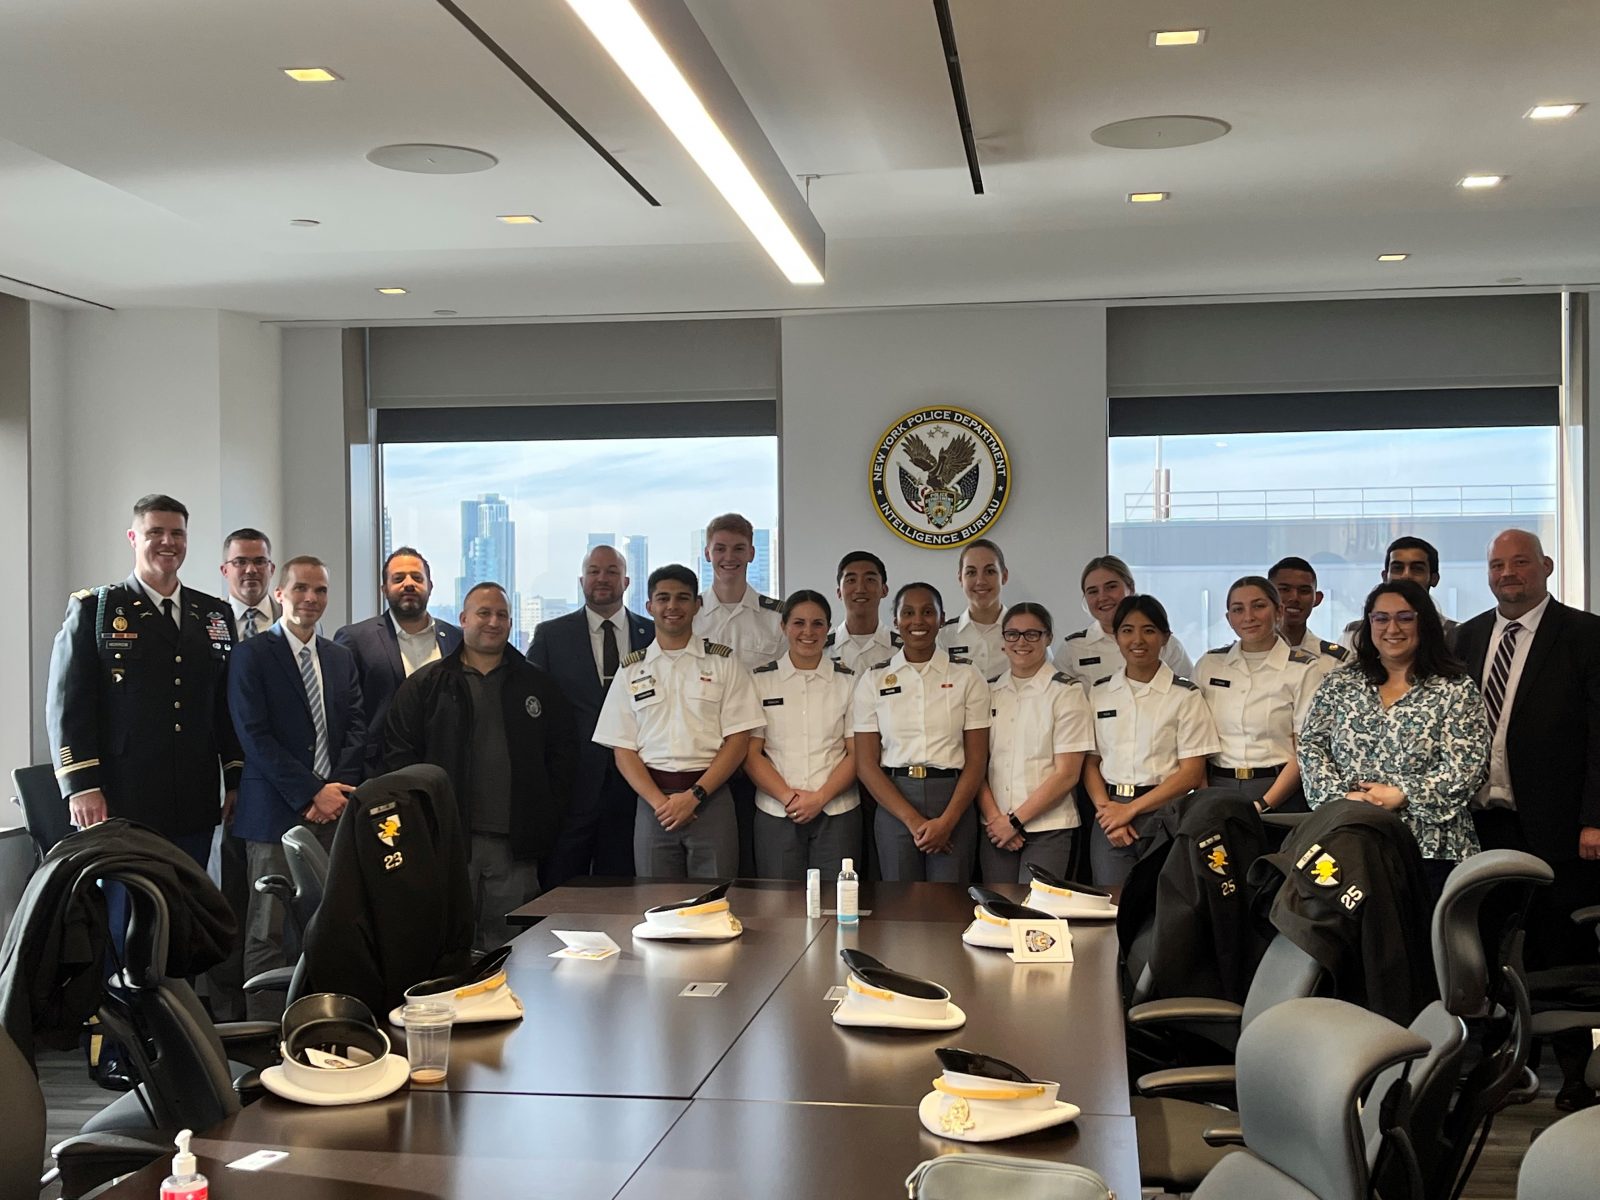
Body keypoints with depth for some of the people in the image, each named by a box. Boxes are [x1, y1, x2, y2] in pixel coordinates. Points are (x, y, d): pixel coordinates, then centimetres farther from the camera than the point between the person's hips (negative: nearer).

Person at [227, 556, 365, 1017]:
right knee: (269, 934, -2)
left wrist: (337, 790, -5)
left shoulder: (341, 658, 17)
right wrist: (312, 792, -12)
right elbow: (255, 736, -8)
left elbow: (355, 730, 12)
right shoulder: (252, 655, 0)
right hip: (276, 812, -5)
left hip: (332, 808, 5)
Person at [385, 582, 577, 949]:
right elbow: (399, 753, 3)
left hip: (516, 844, 1)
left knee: (511, 947, 3)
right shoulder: (425, 685, 7)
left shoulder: (539, 685, 13)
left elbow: (563, 753, 12)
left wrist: (547, 817, 3)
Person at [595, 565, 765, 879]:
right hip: (653, 799, 2)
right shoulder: (631, 670, 11)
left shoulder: (723, 662, 6)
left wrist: (694, 795, -10)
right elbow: (623, 750, 6)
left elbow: (738, 739, 0)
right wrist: (660, 802, -9)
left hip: (711, 797, -1)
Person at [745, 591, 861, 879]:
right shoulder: (760, 680, 6)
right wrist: (788, 796, -11)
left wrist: (820, 798, -10)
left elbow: (856, 752, 3)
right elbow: (750, 753, 2)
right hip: (775, 813, 0)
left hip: (836, 812, 0)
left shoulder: (848, 681, 7)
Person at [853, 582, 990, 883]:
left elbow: (977, 760, 0)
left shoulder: (966, 676, 4)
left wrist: (946, 821, -12)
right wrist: (913, 820, -10)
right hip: (893, 804, 1)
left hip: (954, 804, -1)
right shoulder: (874, 680, 5)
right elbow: (866, 764, 1)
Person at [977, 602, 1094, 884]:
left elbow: (1067, 774, -7)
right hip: (994, 828, 4)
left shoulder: (1066, 692, -3)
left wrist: (1015, 820, -8)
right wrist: (993, 817, -9)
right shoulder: (989, 692, 9)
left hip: (1047, 827, -3)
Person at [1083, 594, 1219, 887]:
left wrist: (1131, 809, -9)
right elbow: (1090, 762, 8)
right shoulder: (1099, 692, 10)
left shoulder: (1185, 695, 0)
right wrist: (1105, 808, -9)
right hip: (1109, 815, 3)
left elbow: (1191, 773, -4)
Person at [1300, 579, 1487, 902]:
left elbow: (1466, 767, -6)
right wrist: (1341, 796, -7)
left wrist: (1401, 796, -13)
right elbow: (1310, 746, 8)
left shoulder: (1456, 690, 2)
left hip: (1428, 848, -2)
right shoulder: (1339, 685, 11)